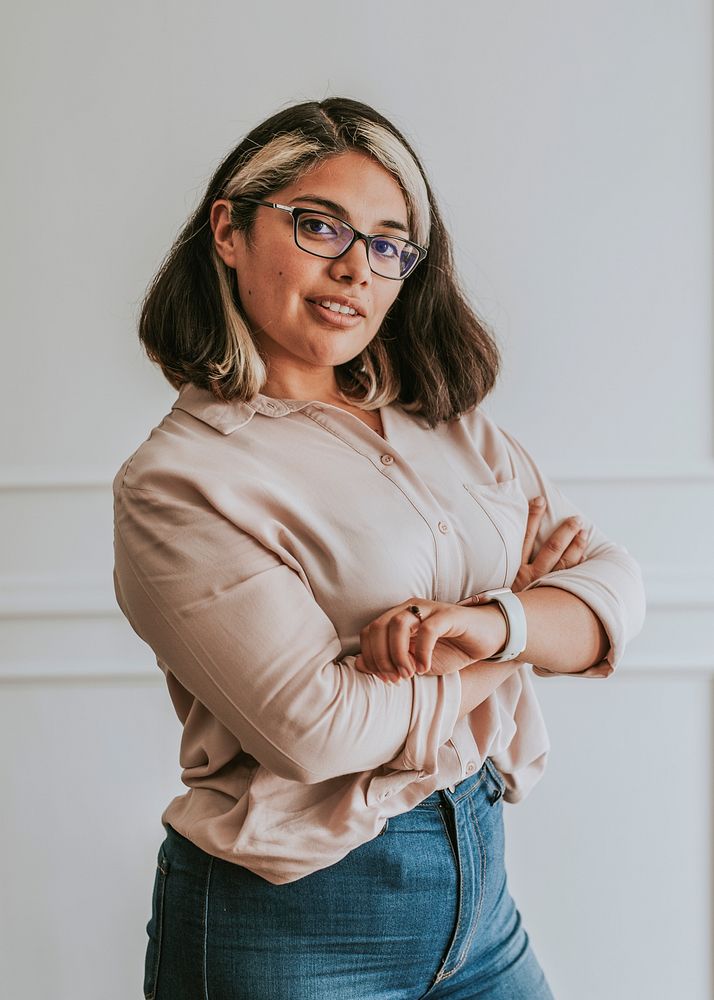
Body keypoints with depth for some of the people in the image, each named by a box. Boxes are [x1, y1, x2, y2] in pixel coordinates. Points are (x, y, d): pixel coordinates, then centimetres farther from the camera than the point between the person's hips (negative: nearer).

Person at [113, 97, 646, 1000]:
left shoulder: (445, 421, 5)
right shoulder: (174, 481, -15)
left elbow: (612, 583, 0)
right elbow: (316, 727, -23)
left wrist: (496, 620, -21)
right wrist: (515, 620, -10)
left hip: (476, 879, 6)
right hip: (291, 924, -5)